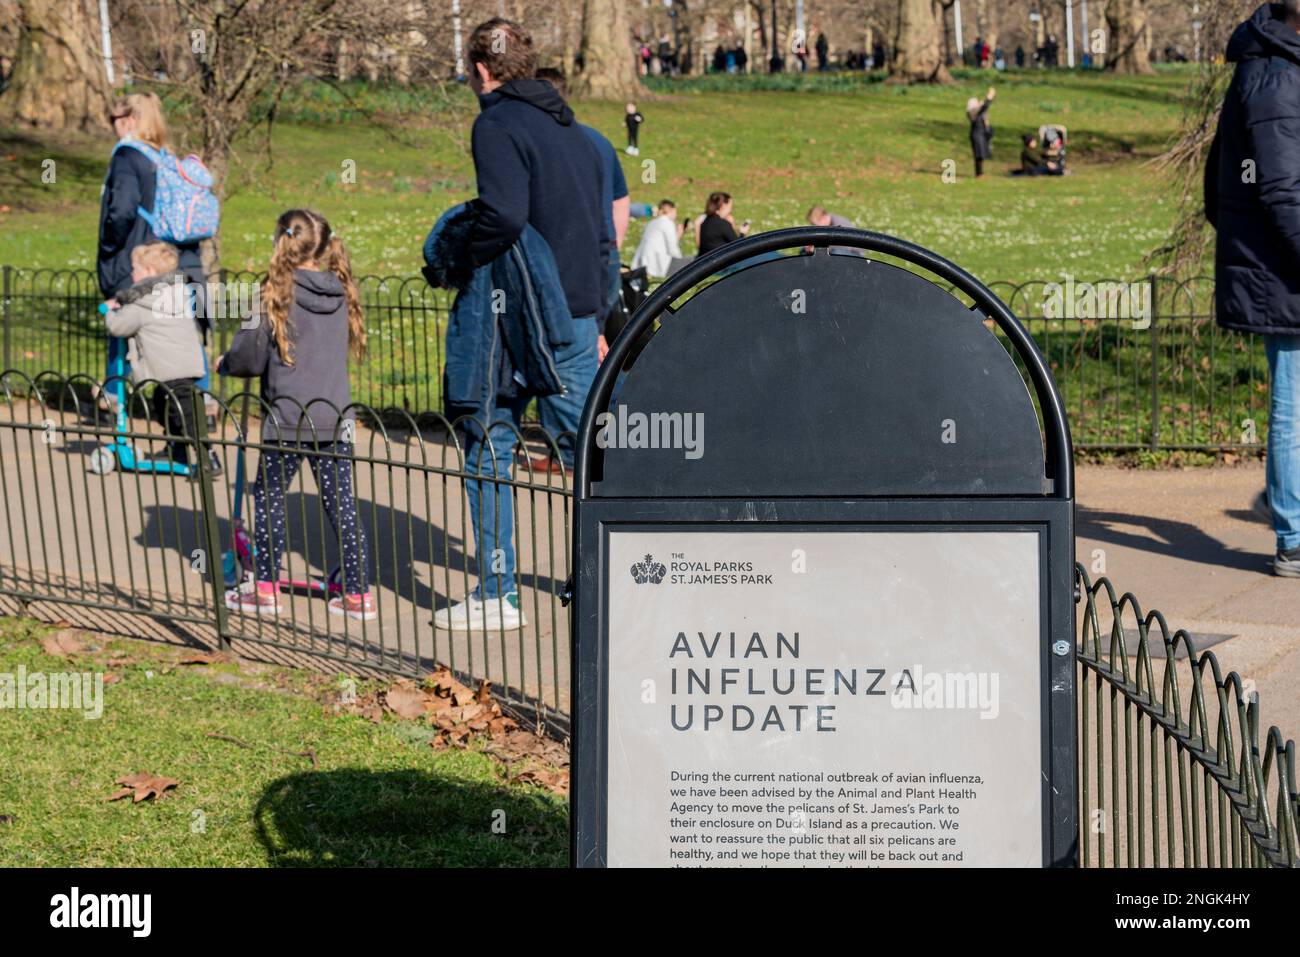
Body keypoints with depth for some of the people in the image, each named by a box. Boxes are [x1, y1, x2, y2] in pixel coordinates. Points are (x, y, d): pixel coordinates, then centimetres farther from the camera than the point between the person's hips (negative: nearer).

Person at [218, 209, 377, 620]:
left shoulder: (278, 294, -9)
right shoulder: (341, 295, 6)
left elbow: (251, 355, -8)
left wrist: (225, 364, 15)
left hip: (288, 419, -4)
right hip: (335, 417, 4)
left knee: (269, 497, 10)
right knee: (341, 503, 7)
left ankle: (266, 589, 14)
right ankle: (359, 593, 7)